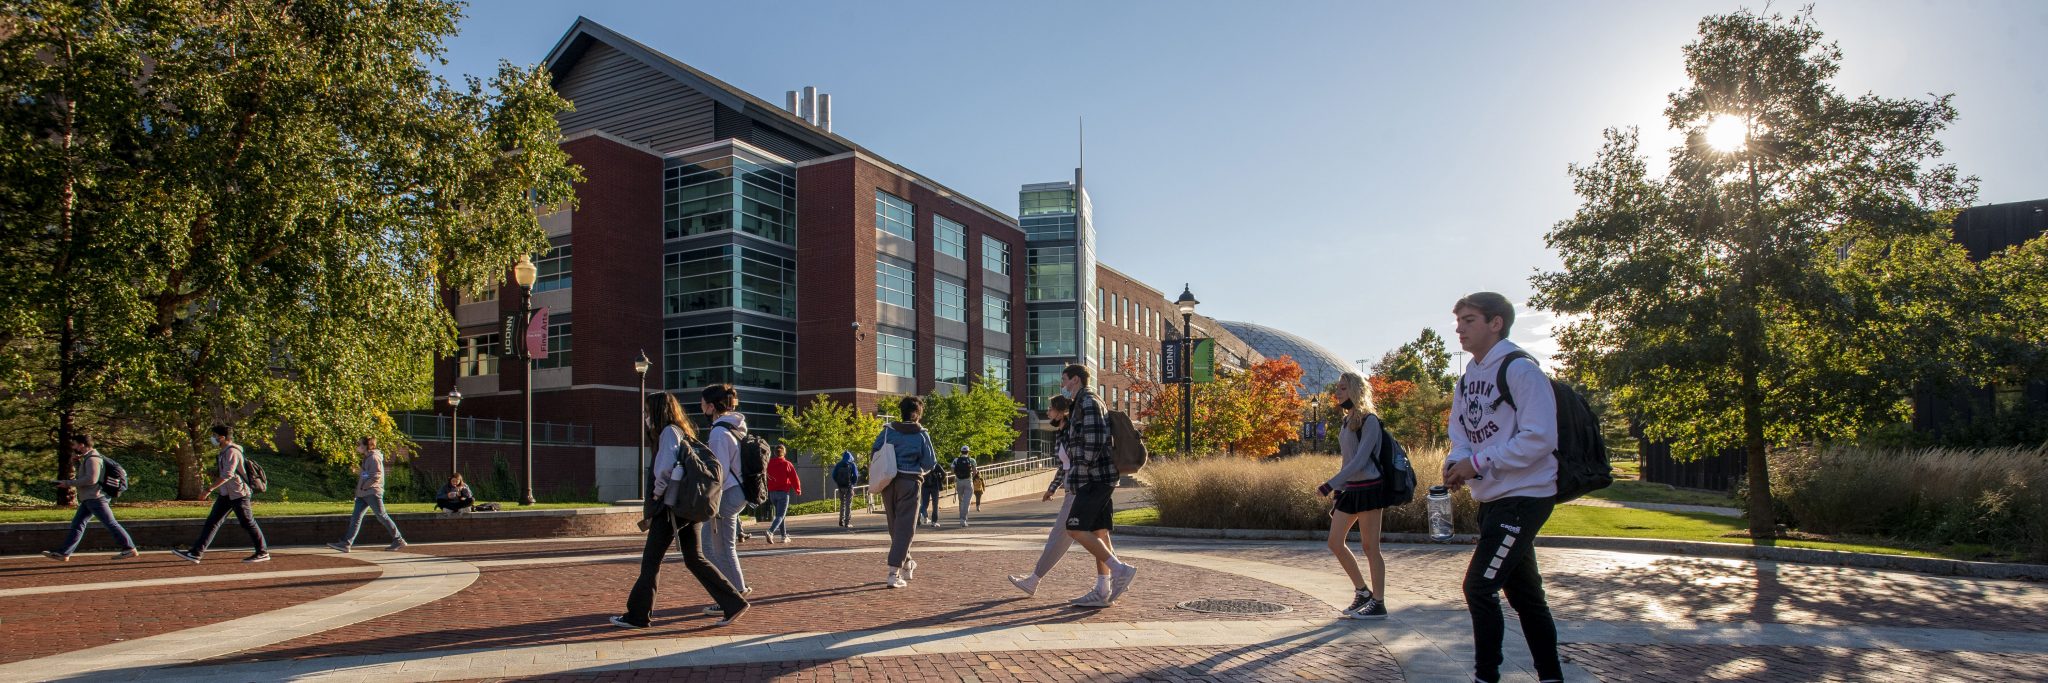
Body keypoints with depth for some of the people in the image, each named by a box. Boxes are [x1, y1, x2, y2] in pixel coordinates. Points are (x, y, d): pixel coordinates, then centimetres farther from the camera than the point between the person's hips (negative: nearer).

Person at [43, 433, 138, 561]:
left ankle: (129, 549, -8)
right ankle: (63, 553, 12)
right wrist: (74, 460, 11)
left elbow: (91, 479, -24)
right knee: (77, 524, 10)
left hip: (95, 498, -10)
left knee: (110, 523, -9)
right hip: (89, 499, 10)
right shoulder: (87, 457, 17)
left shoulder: (92, 459, -15)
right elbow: (81, 471, 29)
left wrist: (69, 483, -17)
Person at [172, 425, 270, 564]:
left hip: (237, 494, -9)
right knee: (212, 521, 4)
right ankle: (196, 553, 2)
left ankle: (263, 553, 6)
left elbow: (227, 475, -26)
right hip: (225, 495, 9)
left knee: (248, 523, -2)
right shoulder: (224, 452, 14)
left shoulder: (232, 451, -17)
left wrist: (209, 490, -28)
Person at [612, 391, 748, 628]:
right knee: (694, 558, 9)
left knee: (651, 560, 1)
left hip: (671, 506, -9)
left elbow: (665, 470, -19)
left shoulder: (669, 432, -10)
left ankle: (638, 615, 9)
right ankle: (733, 602, 5)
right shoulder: (683, 433, 17)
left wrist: (654, 497, -8)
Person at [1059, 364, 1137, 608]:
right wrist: (1075, 473, 17)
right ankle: (1103, 592, 6)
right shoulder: (1082, 405, 22)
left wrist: (1078, 471, -15)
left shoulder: (1089, 403, -10)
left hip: (1095, 479, -10)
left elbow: (1094, 441, -20)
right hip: (1099, 480, 10)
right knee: (1098, 532, 6)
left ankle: (1120, 569, -11)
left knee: (1076, 529, -12)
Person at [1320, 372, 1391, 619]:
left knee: (1369, 546, -3)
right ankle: (1362, 592, 20)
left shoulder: (1369, 420, -12)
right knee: (1335, 543, 7)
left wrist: (1331, 485, -24)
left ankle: (1378, 603, 7)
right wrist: (1338, 491, 15)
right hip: (1350, 488, 8)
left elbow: (1360, 461, -19)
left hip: (1368, 488, -8)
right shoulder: (1347, 421, 13)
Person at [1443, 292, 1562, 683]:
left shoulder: (1519, 369, -15)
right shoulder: (1469, 378, 11)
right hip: (1492, 499, 9)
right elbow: (1461, 433, 15)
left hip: (1524, 496, -9)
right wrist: (1457, 462, -8)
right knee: (1524, 593, 15)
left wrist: (1478, 463, -20)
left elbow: (1540, 439, -21)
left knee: (1479, 586, -12)